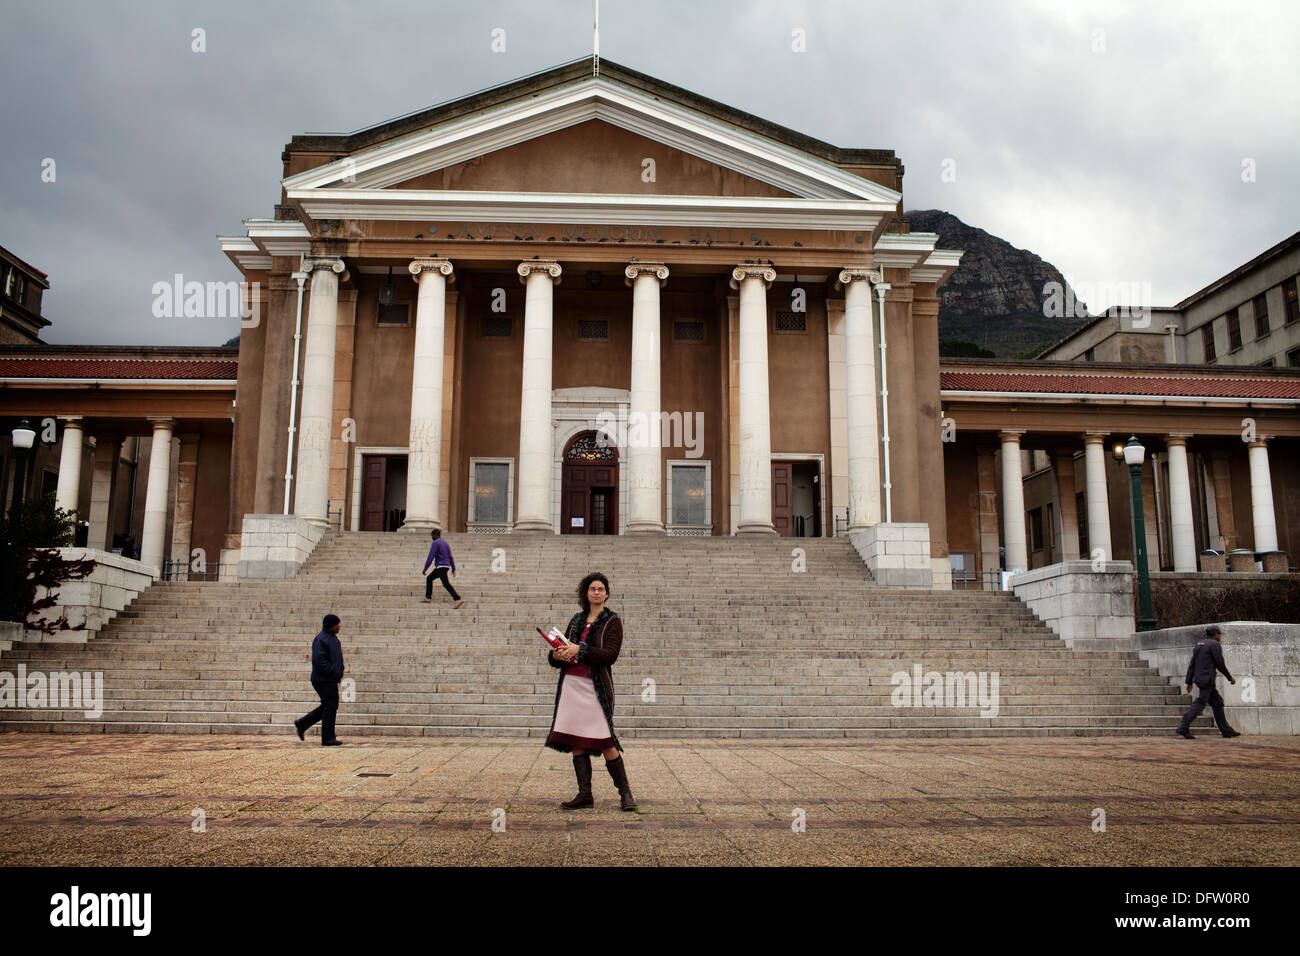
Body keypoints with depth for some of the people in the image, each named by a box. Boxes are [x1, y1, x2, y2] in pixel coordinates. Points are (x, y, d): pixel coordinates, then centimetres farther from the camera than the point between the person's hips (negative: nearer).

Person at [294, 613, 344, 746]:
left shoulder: (333, 638, 15)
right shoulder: (321, 639, -16)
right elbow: (319, 660, -24)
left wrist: (340, 671, 11)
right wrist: (335, 672, -22)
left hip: (331, 680, 10)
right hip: (323, 679, -10)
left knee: (328, 706, 15)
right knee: (330, 707, -5)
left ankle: (302, 724, 23)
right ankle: (328, 738, 3)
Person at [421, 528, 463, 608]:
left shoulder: (435, 543, -9)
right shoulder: (445, 543, 17)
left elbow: (430, 557, -15)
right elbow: (450, 557, 16)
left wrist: (425, 569, -11)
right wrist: (453, 569, 17)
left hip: (441, 566, -9)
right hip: (446, 565, 9)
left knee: (446, 584, -15)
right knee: (429, 579, 20)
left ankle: (458, 600, -26)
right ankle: (428, 597, 20)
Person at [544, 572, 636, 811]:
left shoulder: (612, 622, 1)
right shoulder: (577, 620, 17)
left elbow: (610, 654, -12)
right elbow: (563, 648, 18)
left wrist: (580, 650, -21)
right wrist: (557, 655, -5)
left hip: (596, 686, -5)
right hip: (571, 683, 5)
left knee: (605, 742, -8)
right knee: (576, 742, 5)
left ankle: (625, 792, 4)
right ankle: (584, 794, 12)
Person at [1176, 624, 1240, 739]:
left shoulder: (1199, 645, 17)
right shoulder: (1214, 644, -7)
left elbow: (1191, 664, 14)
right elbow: (1220, 664, -10)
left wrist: (1189, 682, 13)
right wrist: (1230, 677, 3)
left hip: (1199, 678, 9)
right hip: (1207, 679, -9)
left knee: (1217, 702, 14)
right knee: (1200, 703, -11)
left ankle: (1226, 731, 17)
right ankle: (1183, 728, -18)